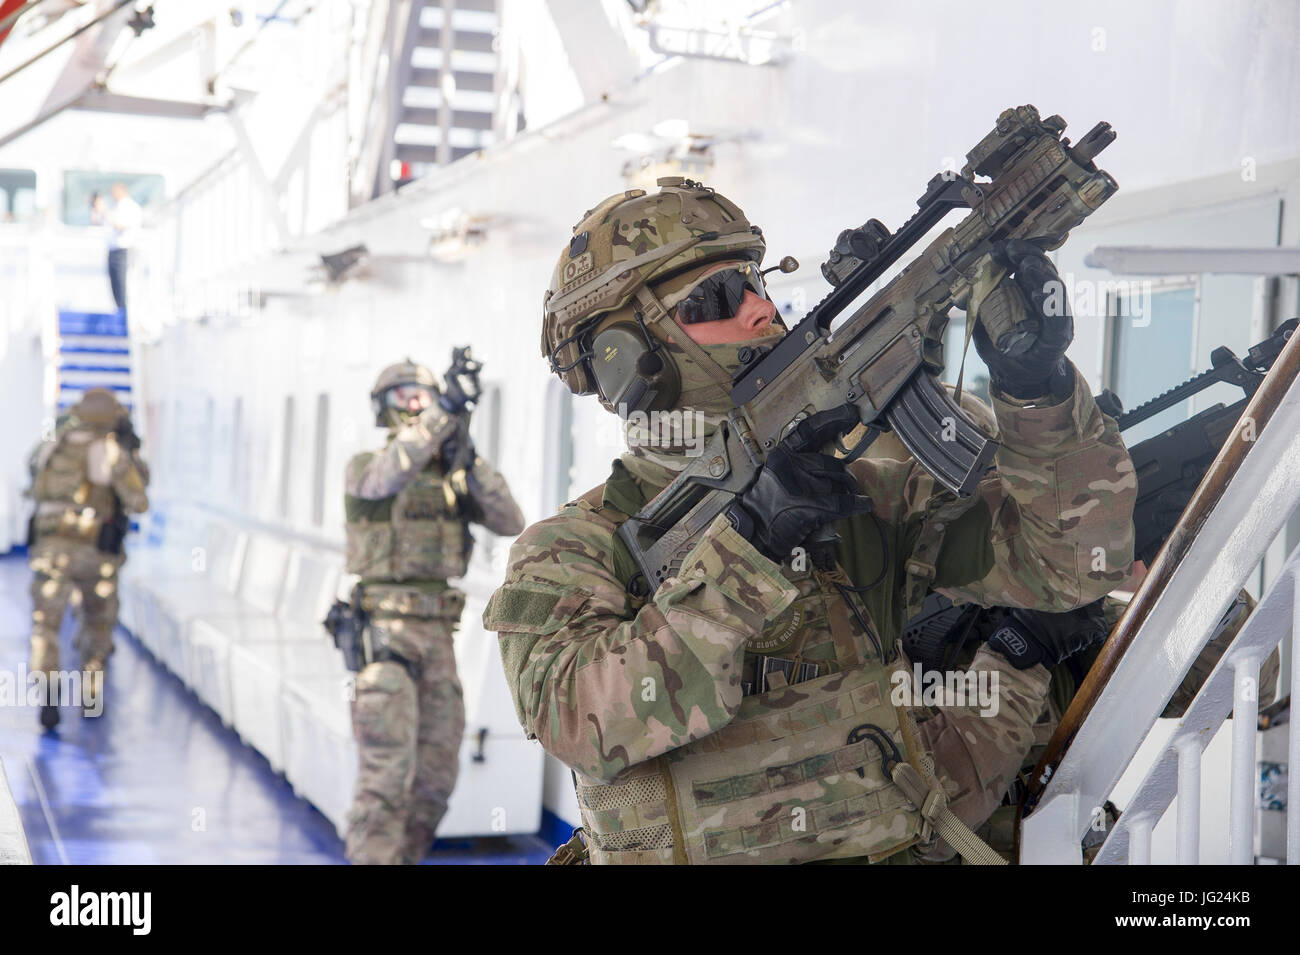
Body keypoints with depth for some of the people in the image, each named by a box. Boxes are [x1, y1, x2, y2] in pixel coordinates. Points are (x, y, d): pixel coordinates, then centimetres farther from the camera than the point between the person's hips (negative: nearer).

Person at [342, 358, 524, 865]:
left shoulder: (452, 476, 12)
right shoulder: (365, 468, -3)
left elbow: (509, 522, -2)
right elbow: (389, 475, -29)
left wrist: (469, 462, -14)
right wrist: (442, 412, -34)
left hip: (436, 633, 6)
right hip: (384, 633, -6)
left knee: (437, 770, 9)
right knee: (387, 766, -13)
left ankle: (404, 855, 23)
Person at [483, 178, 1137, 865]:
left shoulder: (862, 496, 8)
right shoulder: (568, 554, -1)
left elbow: (1070, 560, 4)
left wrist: (1039, 387, -9)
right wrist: (745, 542, -22)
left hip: (896, 847, 3)